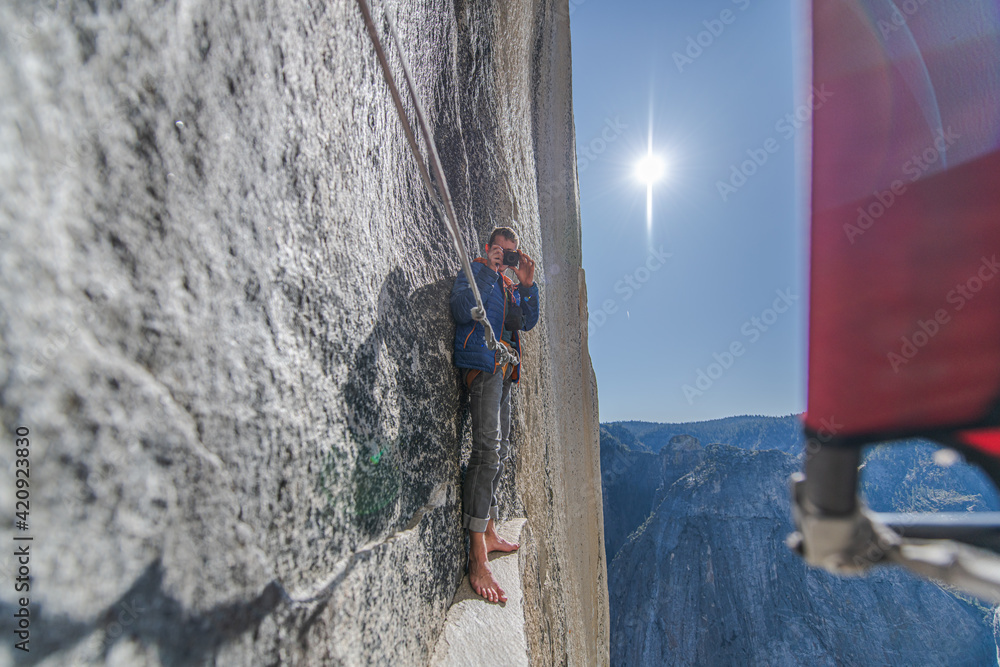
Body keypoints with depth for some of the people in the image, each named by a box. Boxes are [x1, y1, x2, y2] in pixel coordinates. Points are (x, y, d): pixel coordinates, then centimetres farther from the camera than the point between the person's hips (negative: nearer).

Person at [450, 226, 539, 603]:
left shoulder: (509, 285, 24)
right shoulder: (474, 272, 2)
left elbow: (528, 322, 15)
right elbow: (463, 311, -16)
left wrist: (527, 284, 4)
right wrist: (489, 270, -14)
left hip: (504, 372, 9)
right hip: (482, 364, -9)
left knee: (500, 451, 12)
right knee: (487, 448, -20)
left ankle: (489, 533, 25)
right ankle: (478, 558, -20)